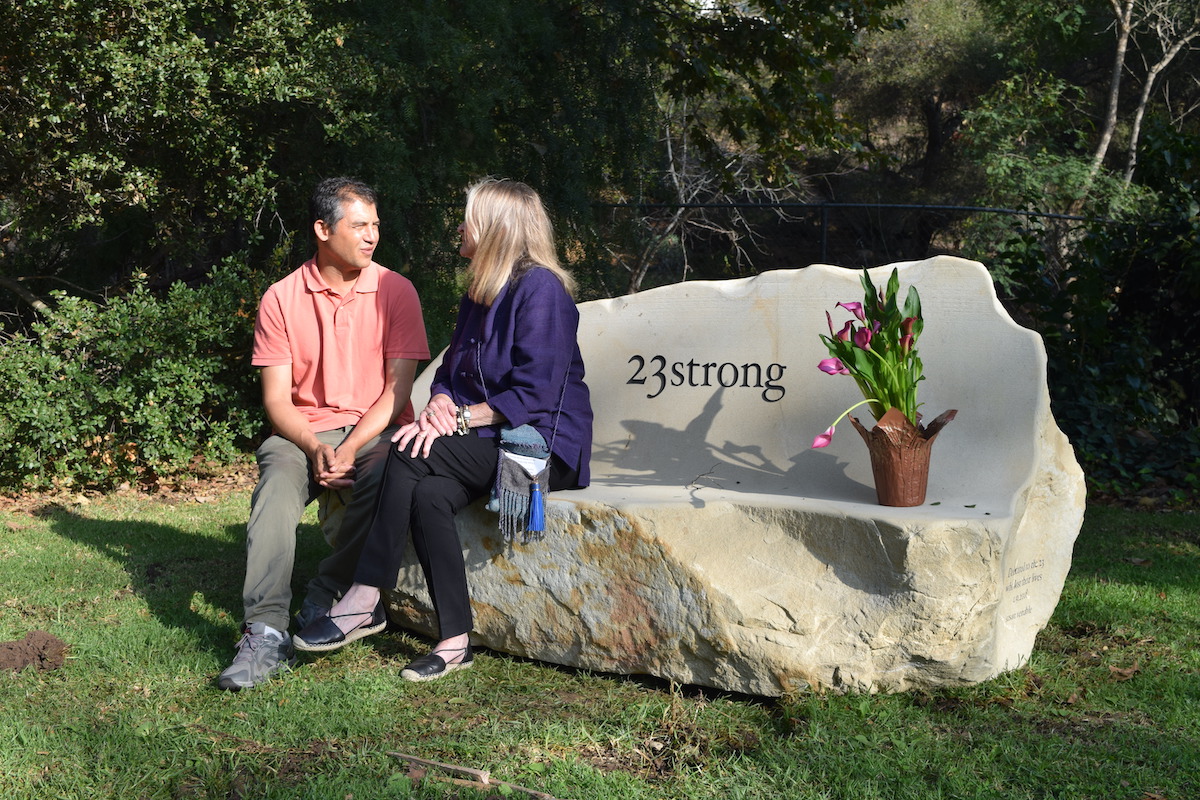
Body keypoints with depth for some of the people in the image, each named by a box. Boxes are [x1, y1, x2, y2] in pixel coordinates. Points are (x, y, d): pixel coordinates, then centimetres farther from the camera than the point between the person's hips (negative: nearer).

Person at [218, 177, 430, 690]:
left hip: (376, 431, -1)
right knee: (277, 481, -31)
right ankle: (266, 633, -35)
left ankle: (326, 595, -14)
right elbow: (276, 398, -1)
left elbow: (398, 388, -4)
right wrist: (316, 448, -19)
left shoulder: (394, 291, 1)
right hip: (304, 432, 1)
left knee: (384, 479, -34)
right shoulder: (282, 299, 2)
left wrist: (351, 448, -18)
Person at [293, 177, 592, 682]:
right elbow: (451, 371, 18)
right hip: (492, 446, 7)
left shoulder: (540, 289, -10)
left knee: (412, 456, -25)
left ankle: (363, 602, -19)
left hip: (545, 448, -7)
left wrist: (460, 417, -15)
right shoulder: (479, 294, 18)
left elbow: (534, 394, -17)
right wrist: (440, 403, -6)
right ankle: (455, 641, -22)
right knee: (429, 494, -24)